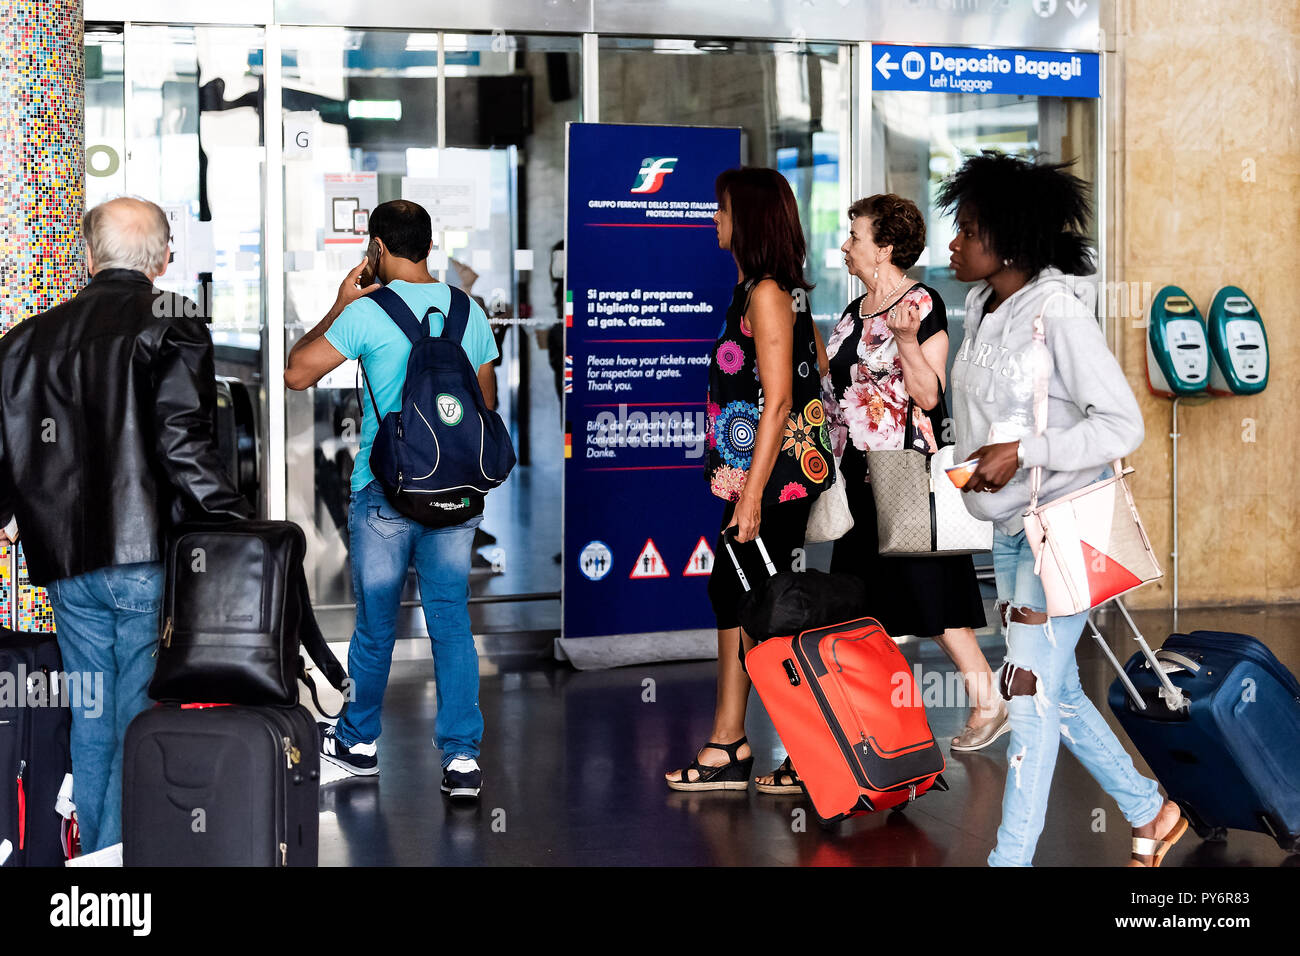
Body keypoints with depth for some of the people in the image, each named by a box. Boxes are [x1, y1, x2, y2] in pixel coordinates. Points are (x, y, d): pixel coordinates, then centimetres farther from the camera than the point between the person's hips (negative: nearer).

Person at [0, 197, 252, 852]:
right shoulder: (170, 323, -7)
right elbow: (185, 445, -16)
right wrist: (239, 529, -12)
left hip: (64, 560, 6)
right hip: (148, 556, -5)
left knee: (91, 724, 16)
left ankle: (93, 855, 25)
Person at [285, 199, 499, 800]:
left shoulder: (367, 313, -11)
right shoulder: (468, 311, 4)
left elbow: (297, 373, -7)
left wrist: (338, 306, 2)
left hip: (384, 491, -3)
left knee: (375, 622, 11)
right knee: (452, 622, 5)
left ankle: (359, 741, 28)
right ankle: (461, 756, 0)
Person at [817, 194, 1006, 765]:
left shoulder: (922, 305, -10)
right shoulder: (856, 310, 14)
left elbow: (929, 395, -16)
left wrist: (906, 340, -28)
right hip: (858, 472, 8)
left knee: (927, 592, -7)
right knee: (863, 596, 10)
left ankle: (988, 702, 2)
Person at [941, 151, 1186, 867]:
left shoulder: (1059, 312, -17)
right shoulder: (982, 308, 7)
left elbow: (1123, 423, -19)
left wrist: (1022, 453, -23)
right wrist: (972, 464, 6)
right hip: (1011, 525, 9)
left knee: (1029, 690, -7)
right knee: (1058, 692, 15)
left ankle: (1012, 856, 1)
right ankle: (1149, 813, 32)